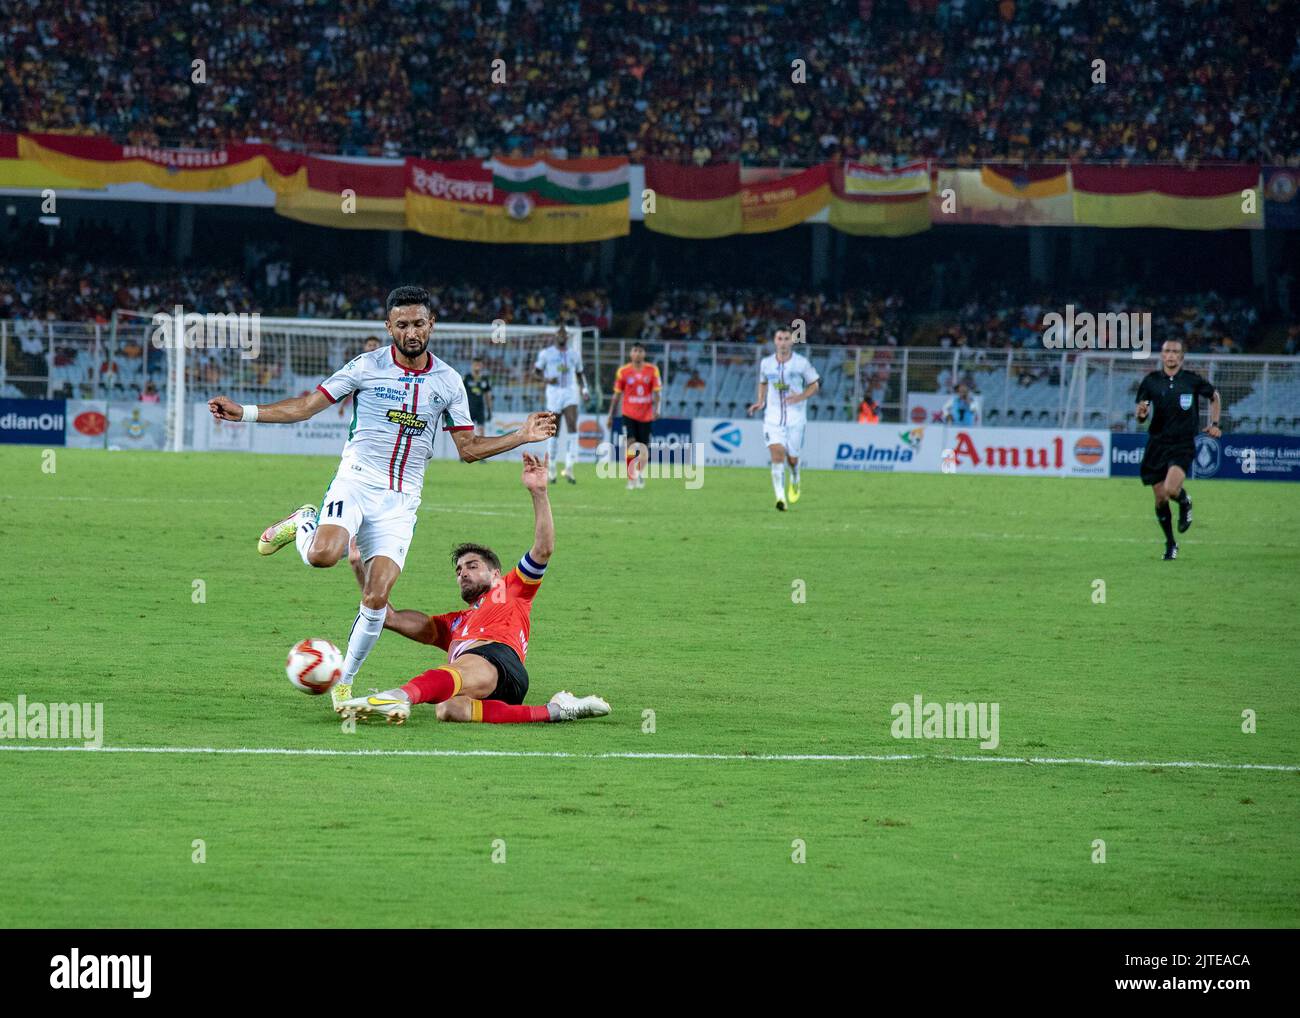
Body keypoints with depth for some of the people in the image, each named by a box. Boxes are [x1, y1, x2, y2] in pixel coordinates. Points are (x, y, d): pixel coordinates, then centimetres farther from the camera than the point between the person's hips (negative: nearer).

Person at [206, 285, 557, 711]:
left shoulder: (448, 382, 7)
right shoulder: (367, 367, -1)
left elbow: (468, 448, 13)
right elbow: (307, 405, 0)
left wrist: (522, 436, 0)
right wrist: (243, 412, -10)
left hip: (401, 500, 2)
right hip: (355, 483, -2)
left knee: (376, 599, -12)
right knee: (323, 555, -32)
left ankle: (344, 680, 8)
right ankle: (304, 526, 6)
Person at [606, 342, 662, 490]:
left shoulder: (652, 370, 0)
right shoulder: (623, 371, -1)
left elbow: (656, 392, -2)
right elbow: (617, 394, 6)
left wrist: (656, 408, -20)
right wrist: (611, 415, 7)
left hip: (646, 415, 1)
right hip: (629, 414, -1)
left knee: (643, 448, 7)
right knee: (630, 444, -18)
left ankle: (640, 475, 30)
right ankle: (631, 478, -12)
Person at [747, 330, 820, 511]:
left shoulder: (802, 363, -6)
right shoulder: (766, 363, 2)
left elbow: (815, 384, 4)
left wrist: (801, 397, -15)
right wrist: (760, 402, 4)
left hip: (795, 418, -1)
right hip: (773, 418, 1)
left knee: (792, 458, 7)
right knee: (777, 455, -16)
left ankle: (794, 480, 43)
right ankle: (780, 498, -18)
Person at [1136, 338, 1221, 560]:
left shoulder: (1192, 380, -1)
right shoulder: (1150, 381, 2)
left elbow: (1214, 397, 17)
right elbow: (1141, 416, 7)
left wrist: (1214, 424, 7)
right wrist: (1142, 413, -16)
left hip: (1183, 444, -2)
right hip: (1157, 444, 2)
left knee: (1171, 489, -24)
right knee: (1160, 499, 2)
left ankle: (1185, 503, 13)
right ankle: (1170, 544, 22)